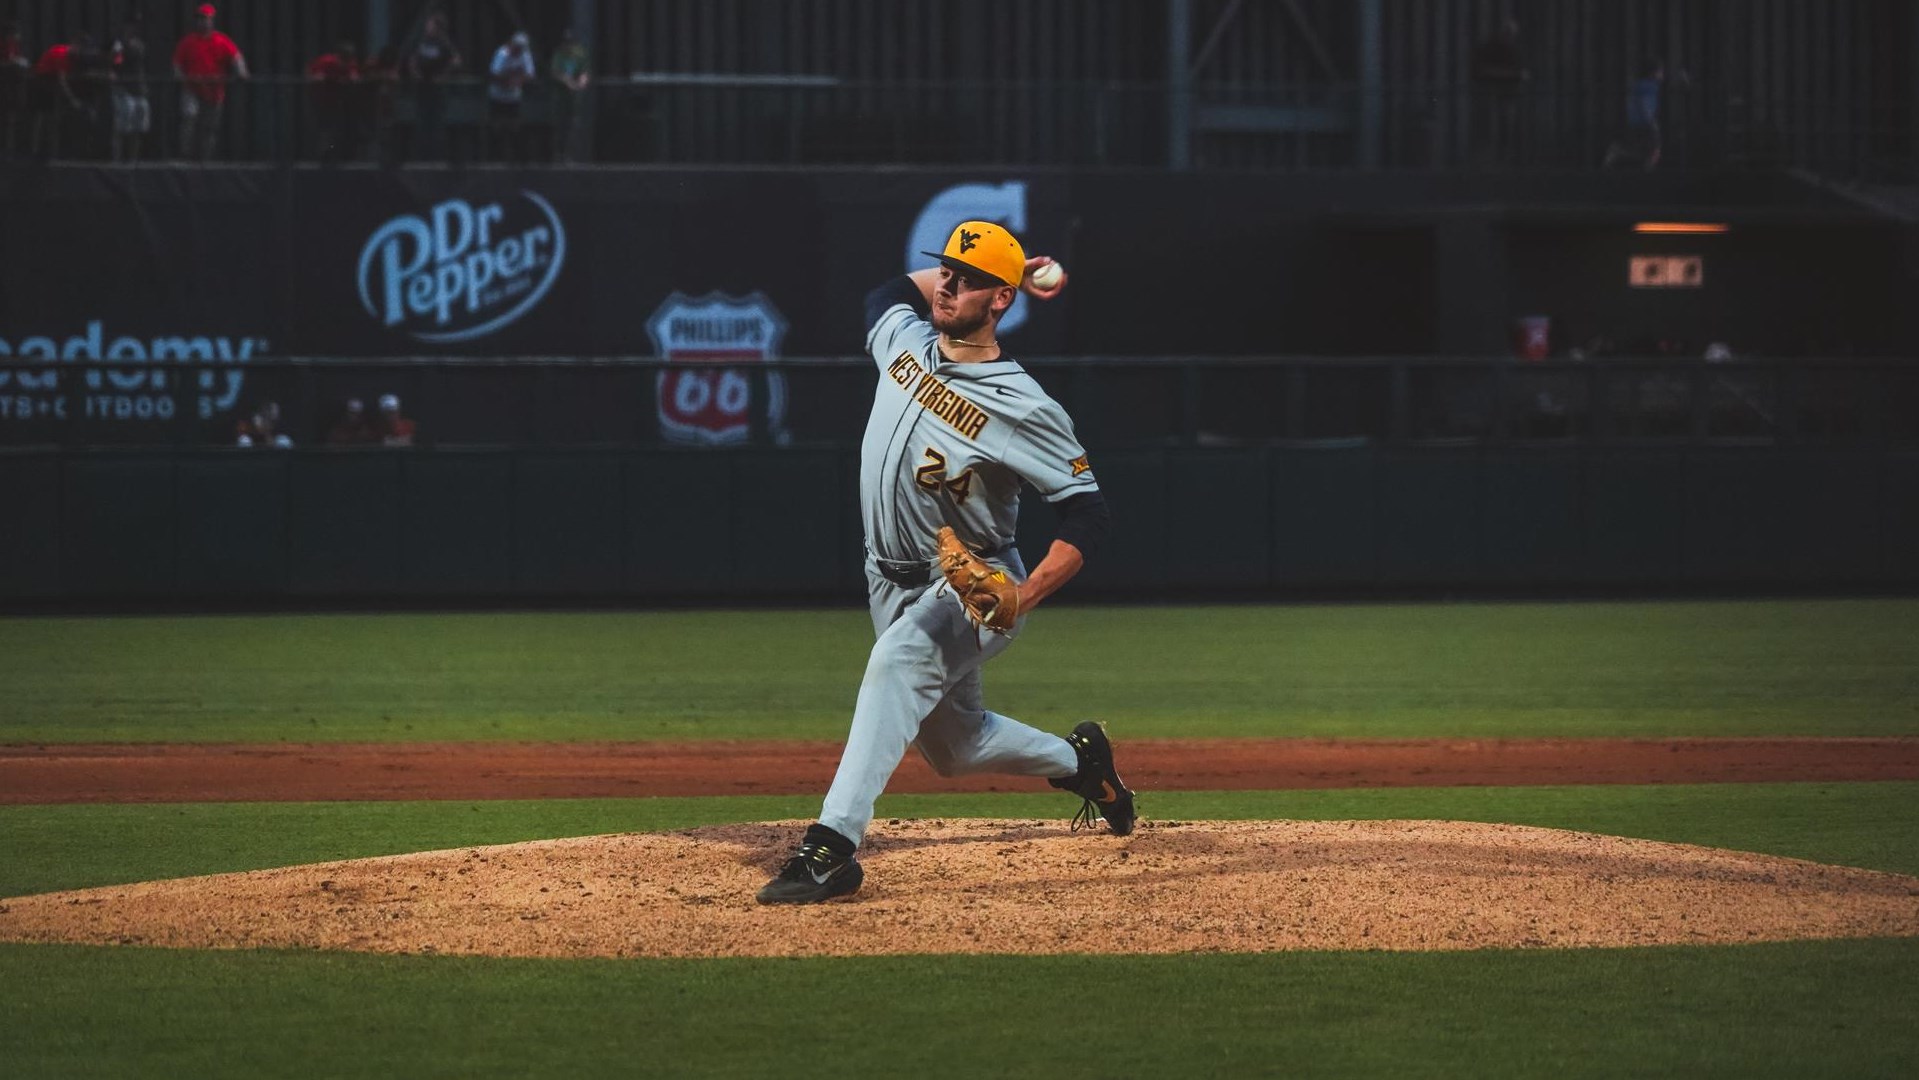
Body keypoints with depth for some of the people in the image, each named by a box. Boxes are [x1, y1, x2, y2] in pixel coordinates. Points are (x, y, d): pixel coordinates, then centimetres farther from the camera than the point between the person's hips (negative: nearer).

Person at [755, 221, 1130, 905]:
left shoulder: (1022, 408, -20)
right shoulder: (903, 340, 0)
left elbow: (1087, 514, -19)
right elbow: (891, 290, 26)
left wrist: (1022, 597, -33)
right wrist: (970, 270, 13)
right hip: (895, 585, 8)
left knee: (896, 662, -37)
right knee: (953, 746, 17)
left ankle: (833, 845, -46)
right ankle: (1078, 760, 46)